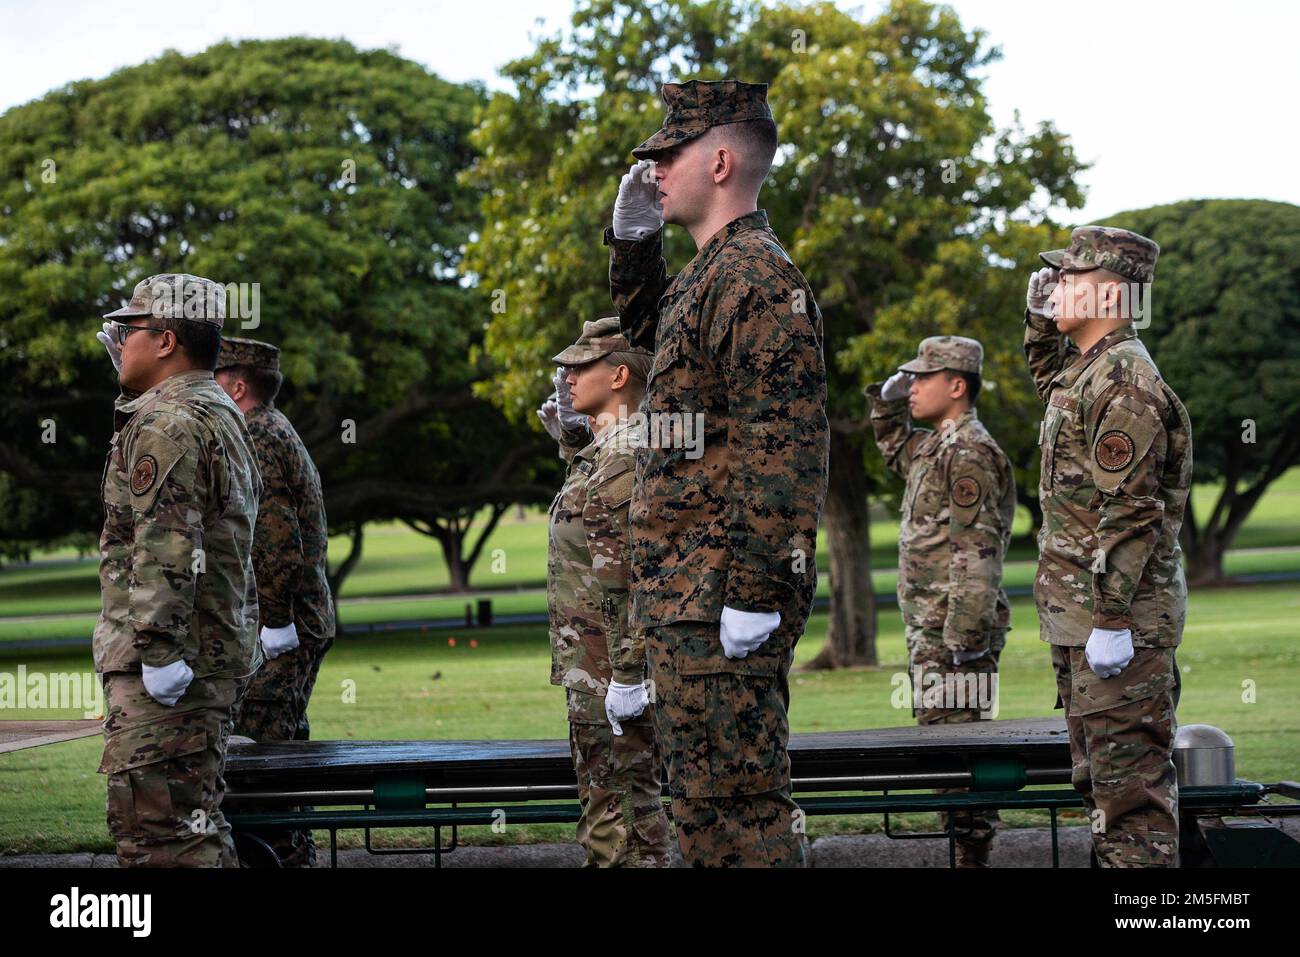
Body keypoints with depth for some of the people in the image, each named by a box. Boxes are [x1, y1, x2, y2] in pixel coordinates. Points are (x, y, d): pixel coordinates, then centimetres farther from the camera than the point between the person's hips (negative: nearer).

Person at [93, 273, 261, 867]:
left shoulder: (168, 424, -13)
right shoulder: (223, 417, 19)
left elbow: (165, 546, -23)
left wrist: (158, 649, -26)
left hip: (166, 666, -11)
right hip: (220, 653, 11)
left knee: (154, 825, -12)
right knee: (194, 823, 14)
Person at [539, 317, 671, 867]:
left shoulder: (629, 454, -16)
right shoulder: (602, 450, 16)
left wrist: (628, 674, -24)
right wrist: (569, 431, 24)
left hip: (610, 671, -11)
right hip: (593, 669, 11)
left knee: (623, 802, -7)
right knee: (603, 801, 14)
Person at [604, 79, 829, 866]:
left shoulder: (758, 279, -15)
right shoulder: (712, 275, 17)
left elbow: (787, 453, -22)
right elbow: (648, 326, 42)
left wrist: (754, 594, -25)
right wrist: (634, 240, 24)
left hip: (718, 599, -11)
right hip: (688, 595, 11)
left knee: (735, 803, -8)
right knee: (708, 799, 15)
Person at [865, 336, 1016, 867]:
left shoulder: (968, 450, -13)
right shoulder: (936, 445, 17)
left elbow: (977, 550, -20)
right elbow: (896, 450, 42)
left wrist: (965, 635, -24)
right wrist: (886, 405, 22)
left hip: (952, 628, -10)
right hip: (929, 627, 10)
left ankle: (972, 856, -9)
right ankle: (966, 851, 15)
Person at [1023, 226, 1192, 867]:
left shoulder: (1124, 380, -17)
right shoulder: (1086, 369, 14)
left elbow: (1129, 511, -22)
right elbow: (1048, 377, 42)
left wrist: (1111, 620, -24)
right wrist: (1039, 317, 23)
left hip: (1121, 616, -11)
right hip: (1079, 614, 11)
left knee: (1129, 772, -9)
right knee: (1099, 769, 15)